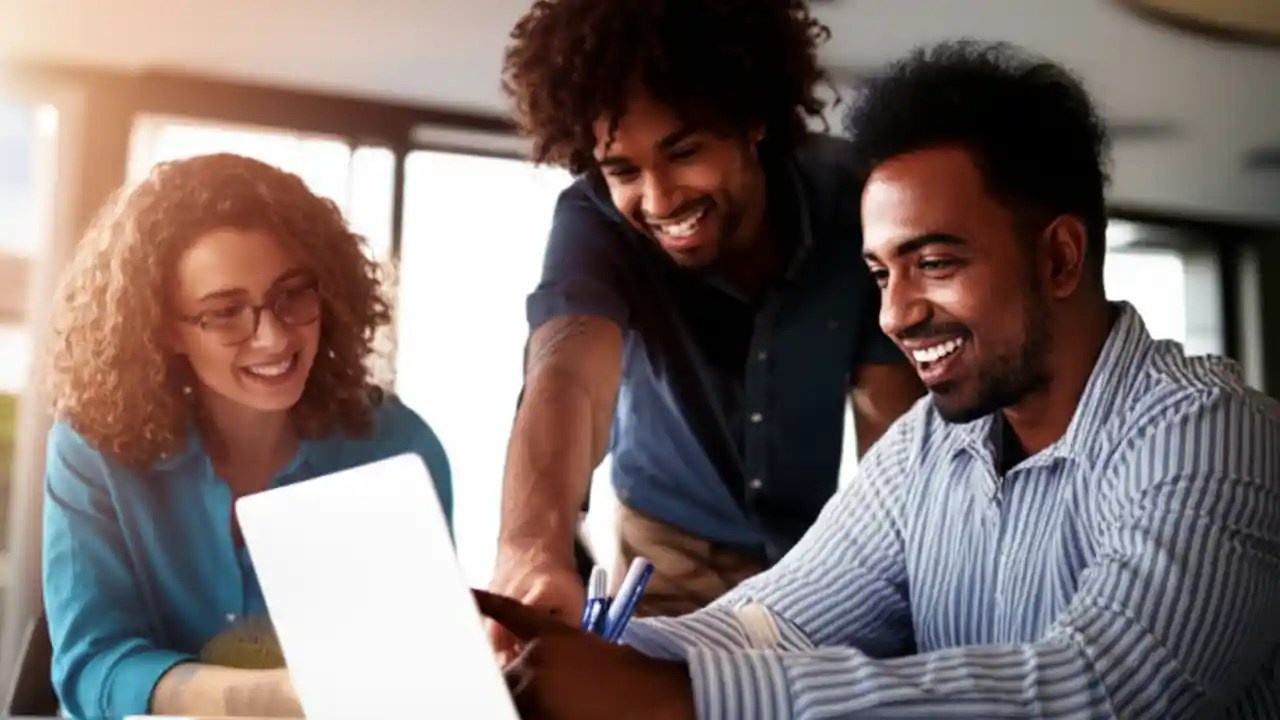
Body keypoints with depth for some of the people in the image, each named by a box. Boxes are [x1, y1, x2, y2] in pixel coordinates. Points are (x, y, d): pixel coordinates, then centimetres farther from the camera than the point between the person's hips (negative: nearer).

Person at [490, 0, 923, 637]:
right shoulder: (594, 219, -25)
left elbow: (890, 421, -16)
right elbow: (567, 375, -44)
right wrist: (532, 550, -63)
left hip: (827, 549, 1)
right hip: (672, 553, -1)